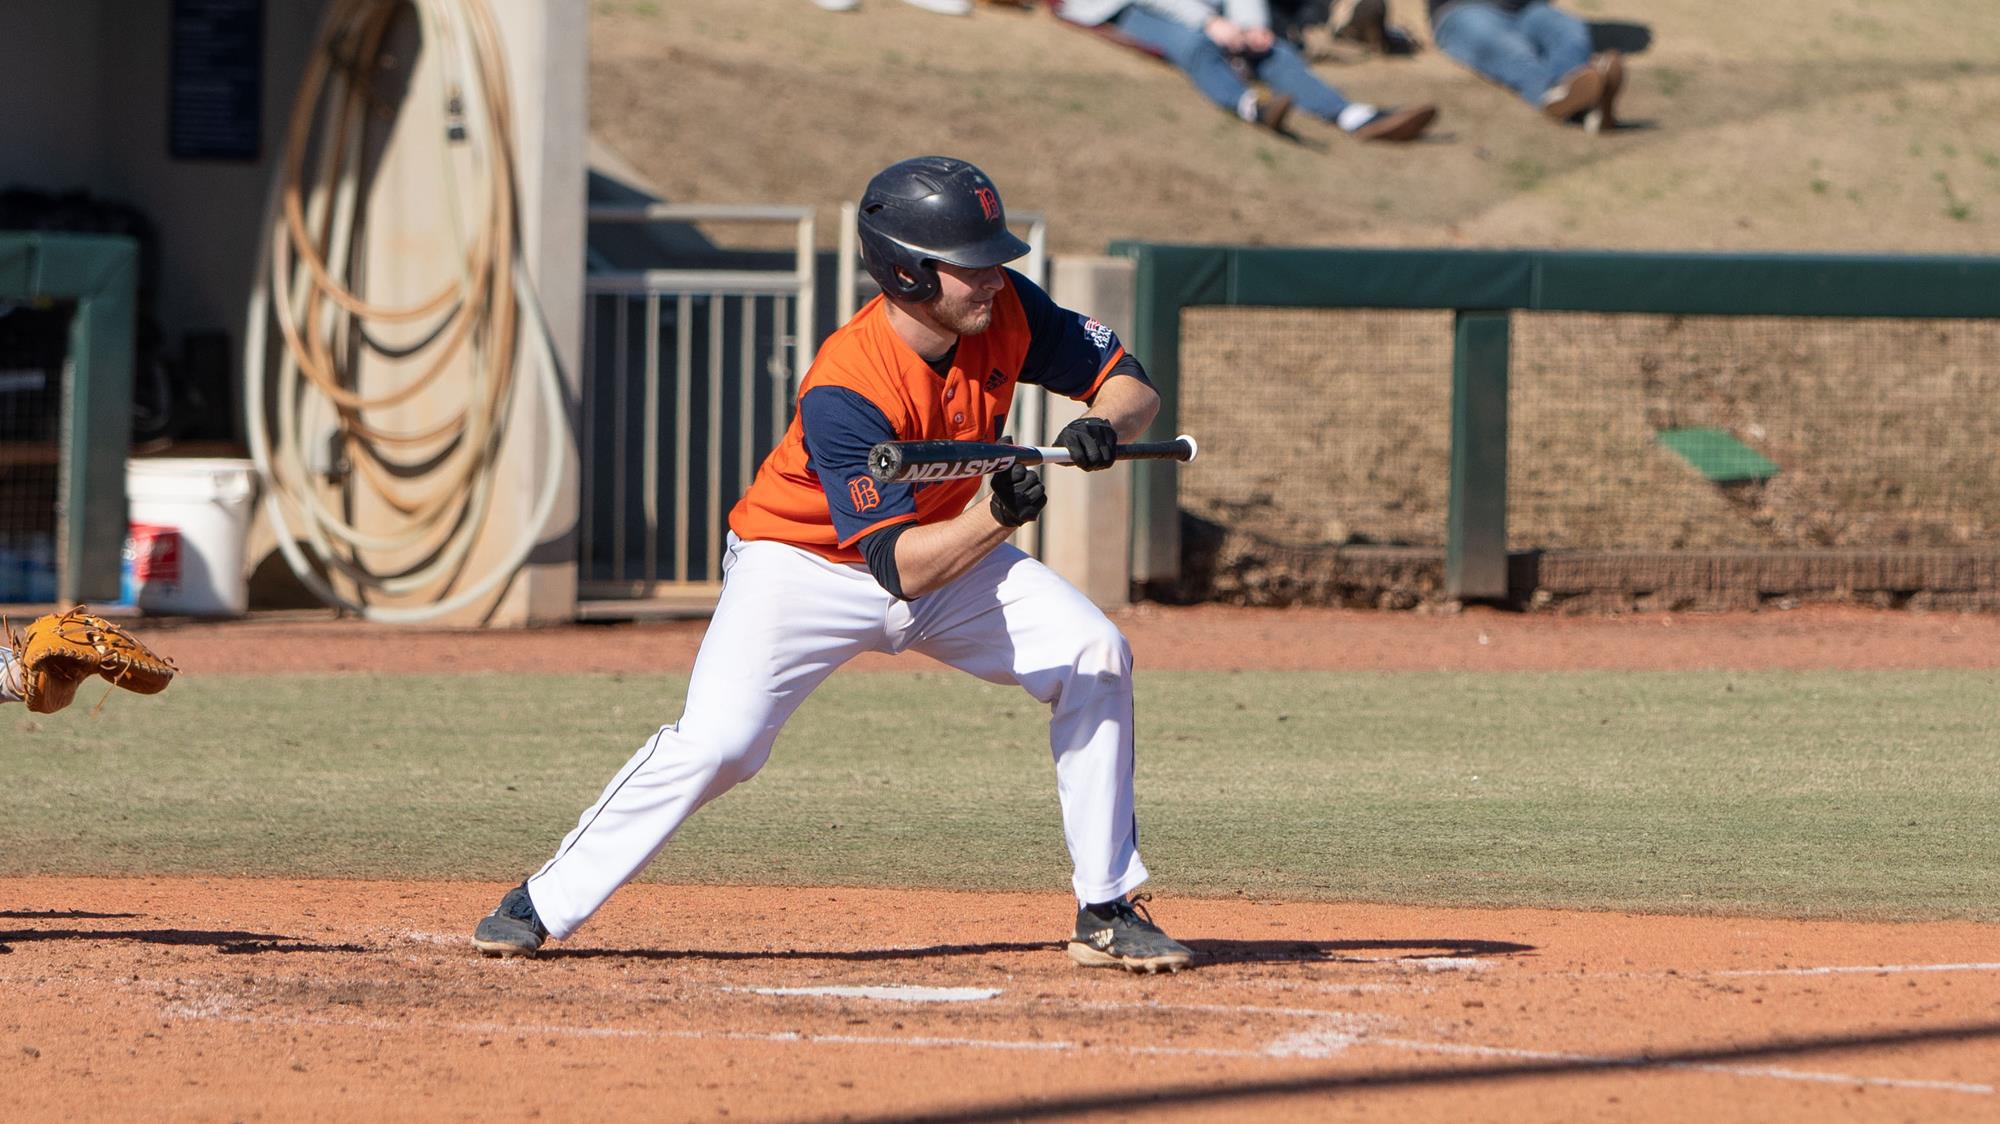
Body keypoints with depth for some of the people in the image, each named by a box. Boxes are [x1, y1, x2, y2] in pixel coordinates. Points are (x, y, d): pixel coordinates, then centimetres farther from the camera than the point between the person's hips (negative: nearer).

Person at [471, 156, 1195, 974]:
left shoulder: (1007, 311, -17)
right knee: (715, 743, -20)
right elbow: (903, 567, -36)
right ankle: (545, 905, -3)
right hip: (806, 562, -5)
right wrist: (996, 517, -51)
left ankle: (1107, 910, -5)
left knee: (1095, 658, -14)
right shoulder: (845, 390, -34)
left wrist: (1105, 427, -28)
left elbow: (1131, 382, -6)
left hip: (954, 541, 5)